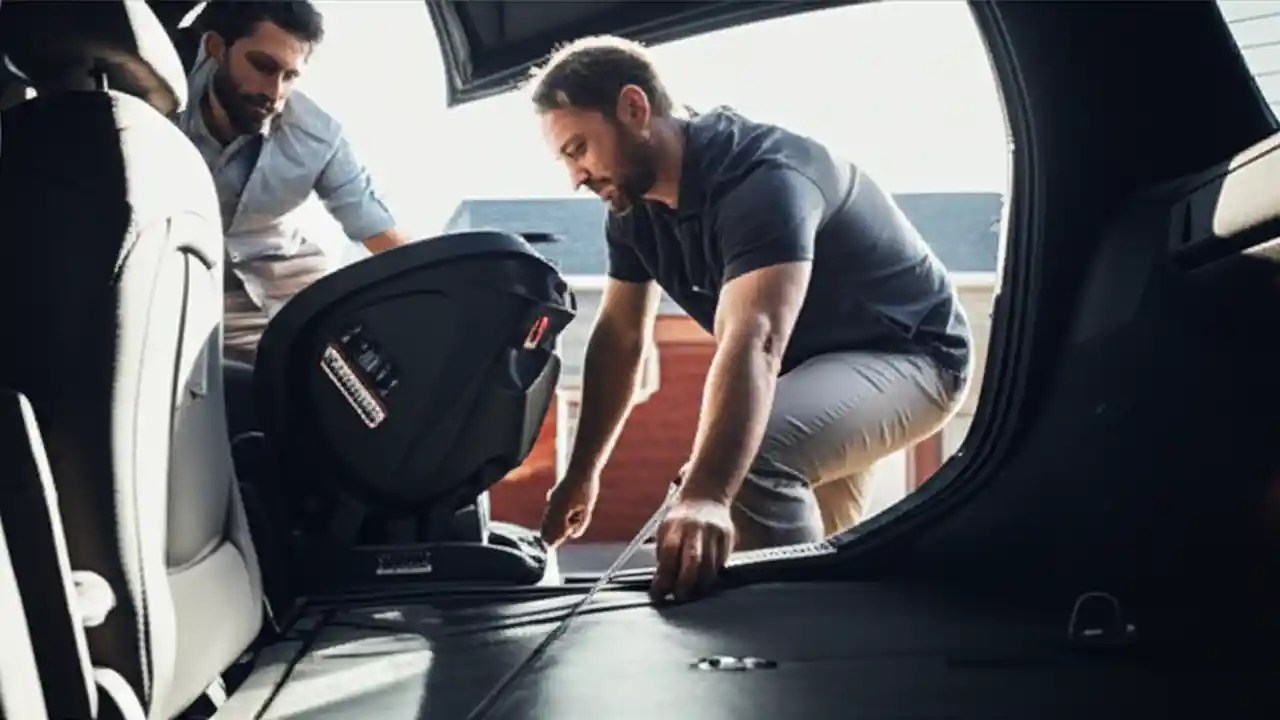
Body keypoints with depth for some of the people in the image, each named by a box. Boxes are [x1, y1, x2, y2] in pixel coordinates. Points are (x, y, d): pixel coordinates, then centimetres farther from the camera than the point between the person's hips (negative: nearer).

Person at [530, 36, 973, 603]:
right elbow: (619, 339, 3)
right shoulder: (634, 203, -4)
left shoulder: (759, 179, -33)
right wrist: (582, 474, -1)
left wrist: (705, 496, -61)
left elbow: (753, 344, -48)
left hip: (906, 354, -9)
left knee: (753, 459, -32)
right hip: (812, 362, 10)